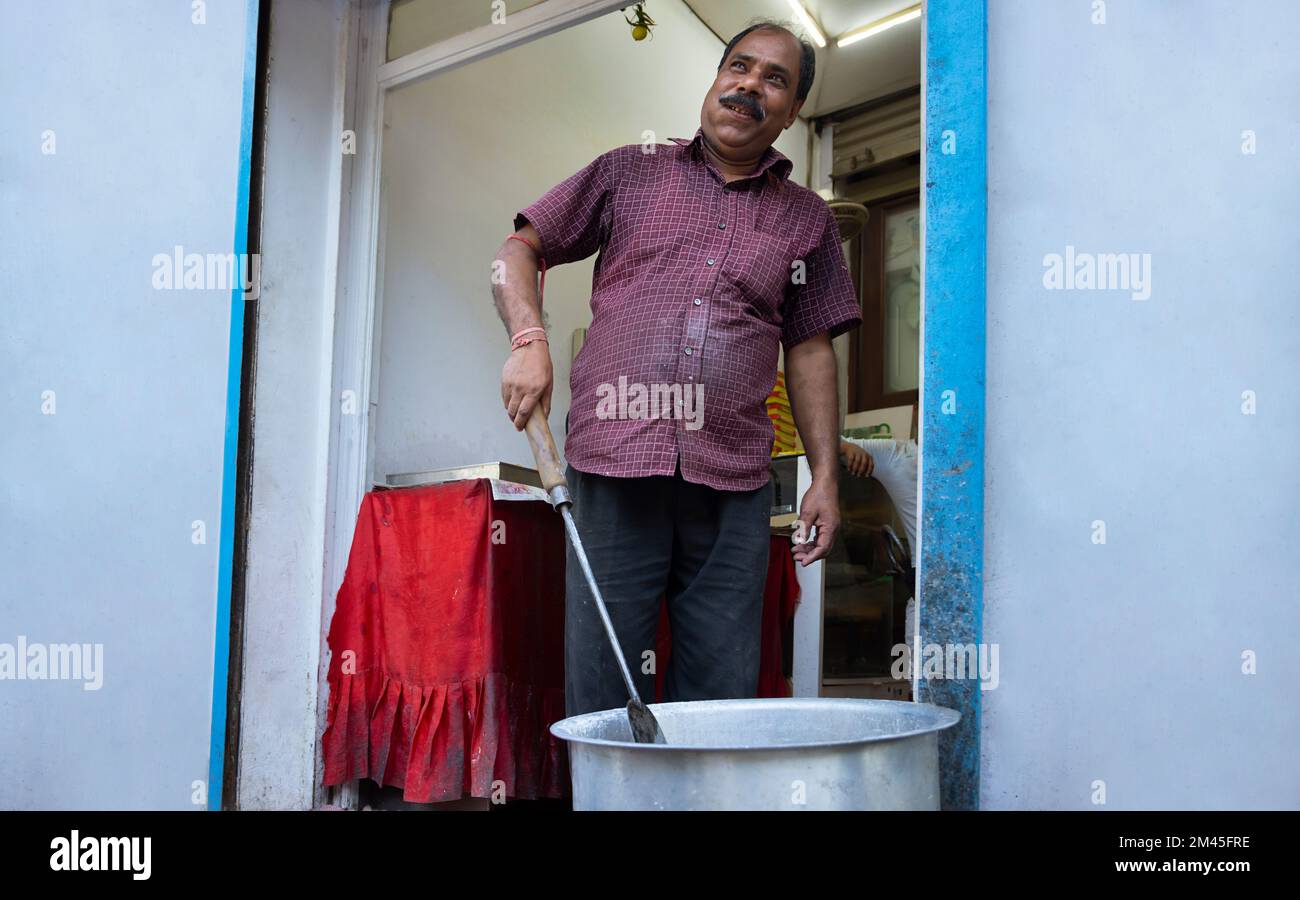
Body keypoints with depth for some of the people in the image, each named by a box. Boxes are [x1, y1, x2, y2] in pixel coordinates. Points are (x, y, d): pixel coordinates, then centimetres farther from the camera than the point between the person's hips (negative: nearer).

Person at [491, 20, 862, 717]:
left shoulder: (807, 220, 16)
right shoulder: (629, 173, 13)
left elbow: (810, 351, 16)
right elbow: (519, 251, 12)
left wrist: (826, 475, 9)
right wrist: (529, 340, -7)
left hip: (733, 483, 2)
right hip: (614, 465, -1)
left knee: (722, 694, 4)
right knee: (603, 687, 0)